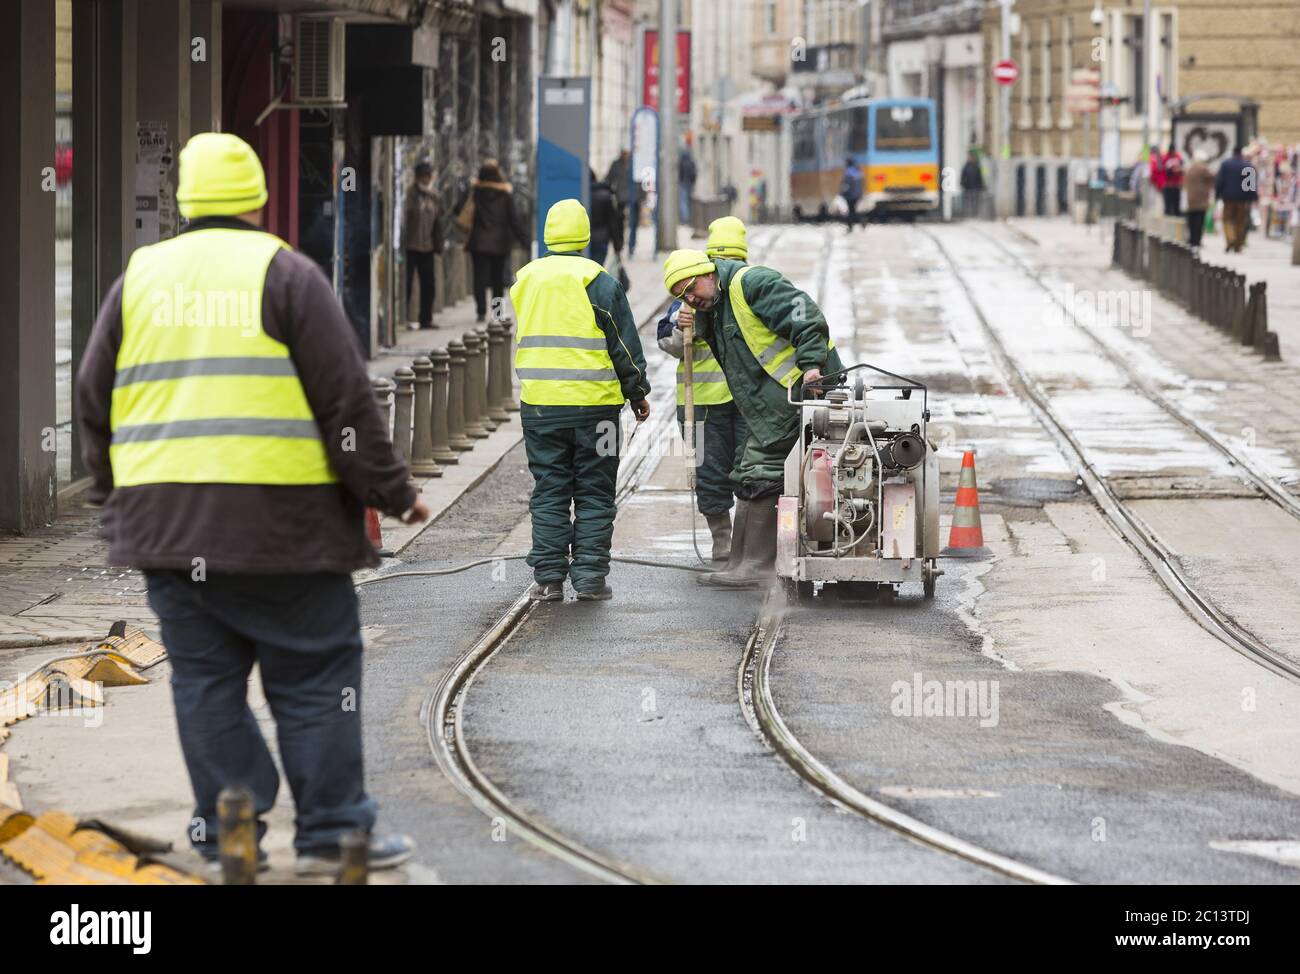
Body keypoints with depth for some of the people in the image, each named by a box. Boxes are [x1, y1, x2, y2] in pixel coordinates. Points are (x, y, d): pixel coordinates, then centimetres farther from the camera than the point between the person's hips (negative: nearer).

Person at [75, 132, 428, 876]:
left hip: (164, 523, 4)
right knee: (316, 675, 4)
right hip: (278, 520, -4)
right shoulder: (285, 274, -1)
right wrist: (394, 492, 4)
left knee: (205, 677, 10)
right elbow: (346, 398, -4)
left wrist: (114, 497, 27)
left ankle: (226, 835, 10)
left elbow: (95, 401, 16)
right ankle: (332, 830, 4)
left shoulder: (139, 278, 12)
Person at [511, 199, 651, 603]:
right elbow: (625, 344, -3)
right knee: (594, 493, 5)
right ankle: (590, 576, 2)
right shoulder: (598, 282, -7)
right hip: (593, 402, -3)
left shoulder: (525, 279, 6)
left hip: (538, 403, 3)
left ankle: (548, 578, 5)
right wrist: (638, 392, 7)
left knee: (548, 492, 8)